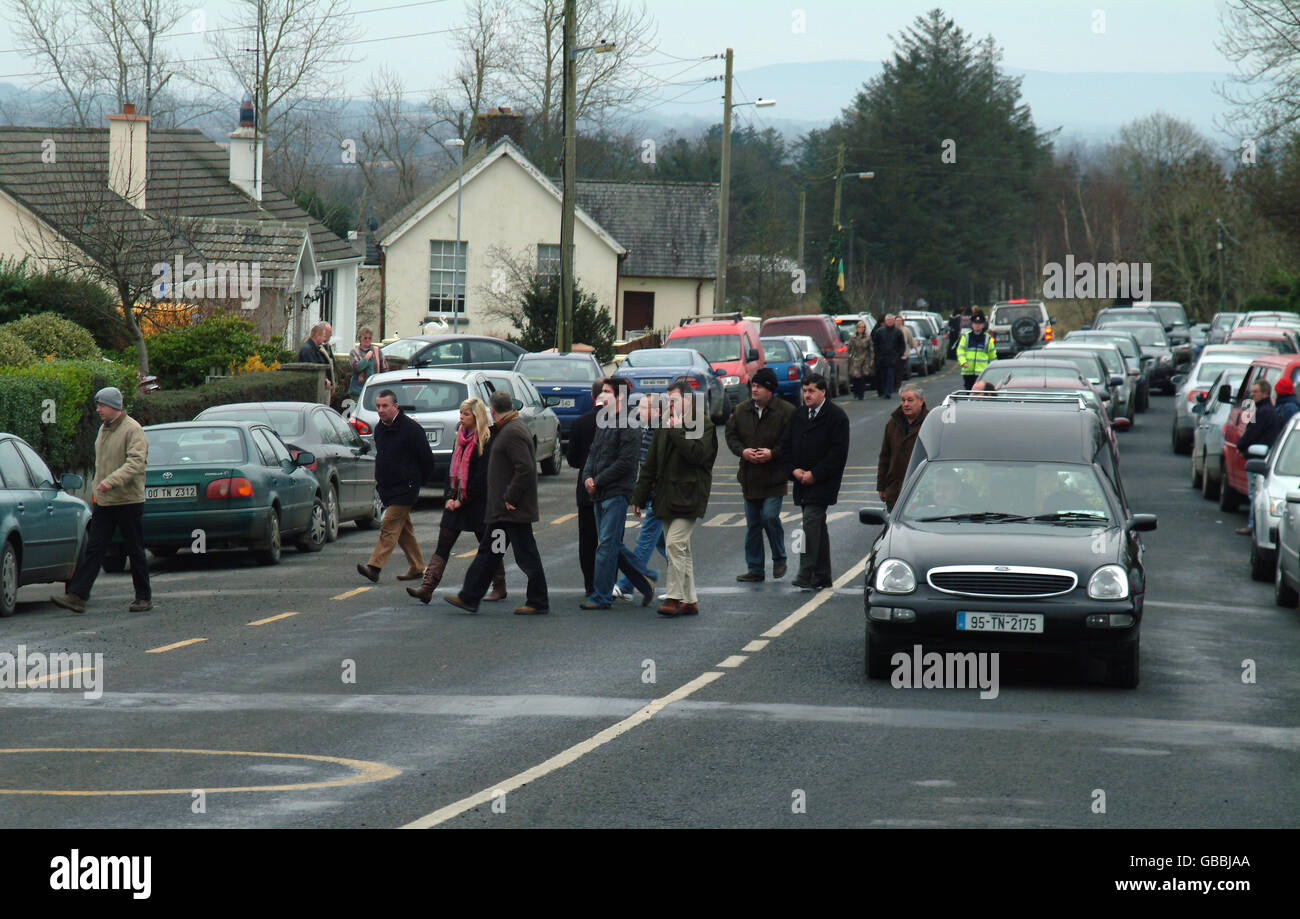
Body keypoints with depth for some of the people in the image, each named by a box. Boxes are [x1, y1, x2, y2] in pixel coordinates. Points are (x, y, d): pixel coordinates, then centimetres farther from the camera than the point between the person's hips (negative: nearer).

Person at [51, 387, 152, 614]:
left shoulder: (133, 430, -12)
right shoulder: (104, 429, 14)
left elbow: (136, 463, -24)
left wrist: (111, 481, -34)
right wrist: (97, 487, 20)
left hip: (128, 502, -7)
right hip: (104, 502, 7)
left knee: (135, 552, 3)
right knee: (93, 549, 0)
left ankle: (144, 597, 13)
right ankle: (77, 596, -5)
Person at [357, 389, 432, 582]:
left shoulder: (410, 429, -14)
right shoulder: (379, 429, 11)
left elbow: (427, 458, -9)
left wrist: (416, 482, -2)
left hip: (404, 489, -8)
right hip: (387, 488, 8)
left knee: (389, 527, -14)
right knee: (403, 529, 13)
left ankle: (374, 567, -21)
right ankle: (417, 568, 21)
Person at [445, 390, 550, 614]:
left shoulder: (512, 433, -17)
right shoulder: (512, 428, 15)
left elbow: (525, 469, -26)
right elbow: (524, 467, 22)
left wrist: (511, 499, -20)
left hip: (514, 509, -11)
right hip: (501, 511, 11)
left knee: (526, 554, -3)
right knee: (488, 551, 13)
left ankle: (538, 603, 3)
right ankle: (469, 597, 18)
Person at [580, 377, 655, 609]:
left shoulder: (629, 427, -12)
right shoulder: (603, 422, 16)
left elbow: (625, 463, -17)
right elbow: (593, 453, 19)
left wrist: (598, 481, -14)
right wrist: (588, 476, 0)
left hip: (617, 493, -9)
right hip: (600, 494, 9)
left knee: (607, 544, -8)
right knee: (614, 546, 12)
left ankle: (601, 596, -6)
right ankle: (645, 583, 23)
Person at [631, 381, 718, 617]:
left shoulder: (703, 424, -5)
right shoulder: (665, 425, 15)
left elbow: (697, 453, -21)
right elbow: (650, 465, 18)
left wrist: (675, 430, -16)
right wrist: (639, 497, 16)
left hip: (688, 497, -7)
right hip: (666, 498, 7)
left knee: (675, 544, -16)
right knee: (680, 549, 9)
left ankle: (674, 597, -13)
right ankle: (689, 600, 13)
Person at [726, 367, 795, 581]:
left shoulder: (786, 411, -6)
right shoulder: (741, 410, 8)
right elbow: (731, 435, 11)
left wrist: (773, 453, -19)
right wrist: (742, 451, -8)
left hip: (774, 476, -5)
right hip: (750, 476, 5)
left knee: (770, 517, -15)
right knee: (752, 523, 8)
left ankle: (779, 559, 7)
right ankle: (754, 569, 15)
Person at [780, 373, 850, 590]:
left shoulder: (836, 416, -7)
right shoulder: (798, 415, 13)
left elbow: (839, 451, -13)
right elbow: (786, 446, 14)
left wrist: (815, 474, -16)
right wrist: (793, 470, -3)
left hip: (823, 483, -7)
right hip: (802, 482, 7)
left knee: (811, 523, -17)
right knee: (817, 527, 12)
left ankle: (806, 575, -21)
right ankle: (822, 576, 16)